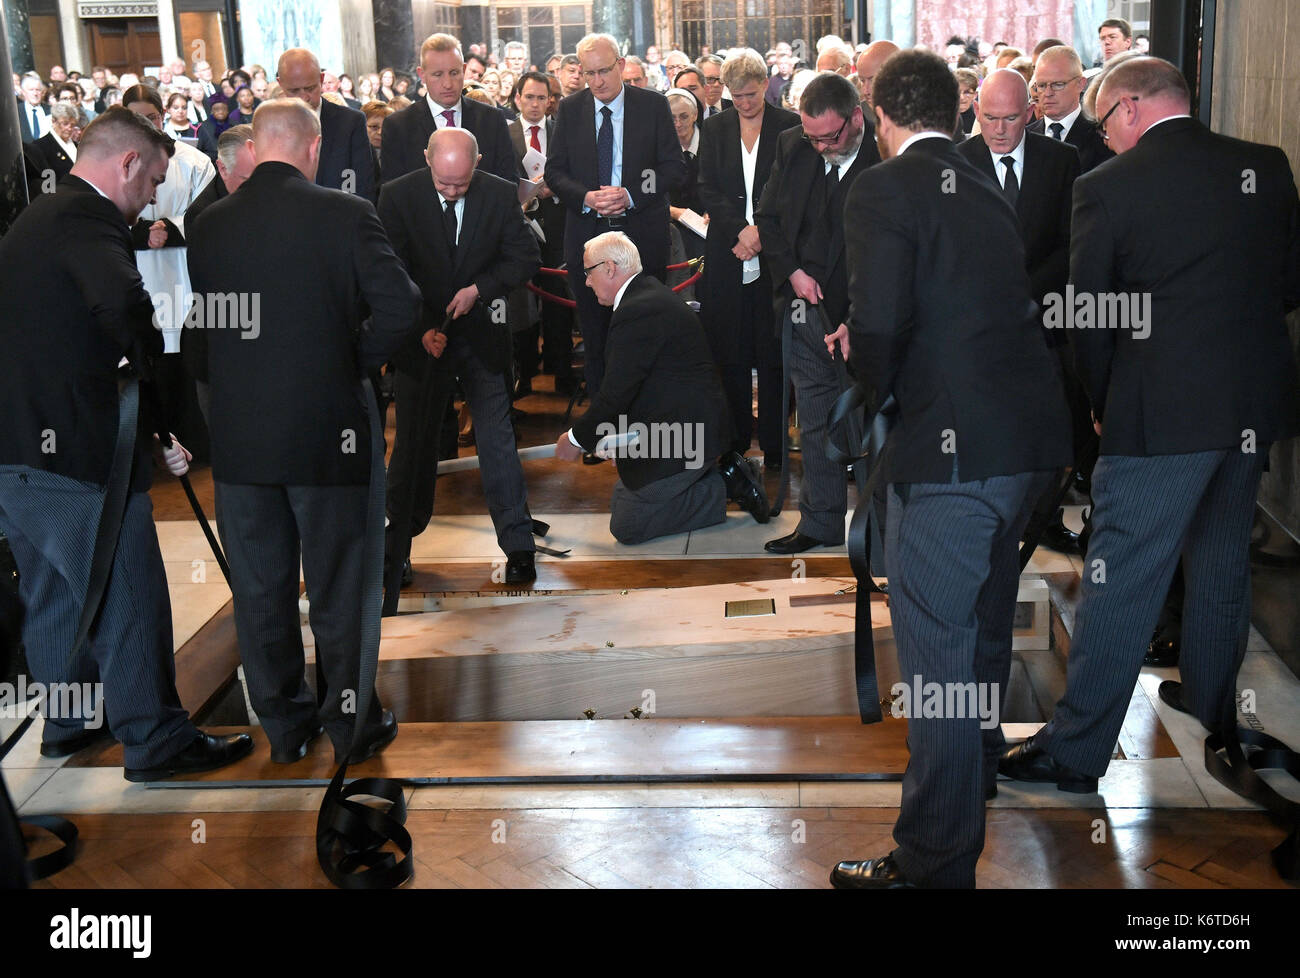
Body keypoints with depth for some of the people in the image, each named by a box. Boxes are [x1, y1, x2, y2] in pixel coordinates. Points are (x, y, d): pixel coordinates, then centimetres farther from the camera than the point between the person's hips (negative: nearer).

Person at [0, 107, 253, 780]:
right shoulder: (86, 219, -14)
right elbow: (122, 301, -35)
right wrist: (154, 363, -14)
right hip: (72, 451, -10)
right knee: (129, 597, 2)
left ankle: (67, 721, 36)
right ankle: (155, 740, 12)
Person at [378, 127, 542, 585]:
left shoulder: (501, 195, -5)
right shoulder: (397, 196, -8)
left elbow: (526, 257, 0)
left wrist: (479, 289, -14)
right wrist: (421, 329, -16)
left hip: (481, 336, 0)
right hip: (420, 336, 0)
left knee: (497, 439, -1)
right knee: (413, 440, 9)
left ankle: (518, 545, 7)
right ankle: (397, 545, 24)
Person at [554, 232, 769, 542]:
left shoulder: (637, 312, -22)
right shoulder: (651, 293, 12)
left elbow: (618, 392, -20)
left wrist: (578, 438, -7)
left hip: (683, 436, -11)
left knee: (626, 527, -6)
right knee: (620, 502, 20)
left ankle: (724, 486, -2)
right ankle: (719, 469, 13)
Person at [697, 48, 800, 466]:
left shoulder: (790, 126, 2)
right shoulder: (715, 128, 10)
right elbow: (707, 190, 4)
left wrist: (762, 233, -11)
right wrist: (740, 230, -10)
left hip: (773, 254, -2)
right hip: (727, 254, 2)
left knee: (773, 353, 0)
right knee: (728, 350, 4)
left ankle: (774, 444, 8)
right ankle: (735, 437, 16)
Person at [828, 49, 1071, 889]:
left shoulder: (884, 190, -8)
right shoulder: (989, 193, 16)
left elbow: (881, 324, -19)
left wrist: (877, 390, 2)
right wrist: (869, 343, 26)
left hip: (953, 447, -9)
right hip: (1032, 437, 9)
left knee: (937, 654, 0)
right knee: (984, 626, 26)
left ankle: (936, 861, 9)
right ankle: (977, 768, 47)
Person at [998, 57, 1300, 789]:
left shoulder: (1109, 186, -10)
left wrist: (1103, 402, 8)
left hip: (1160, 412, -6)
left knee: (1121, 580, -2)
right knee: (1223, 558, 22)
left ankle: (1076, 749, 4)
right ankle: (1212, 702, 39)